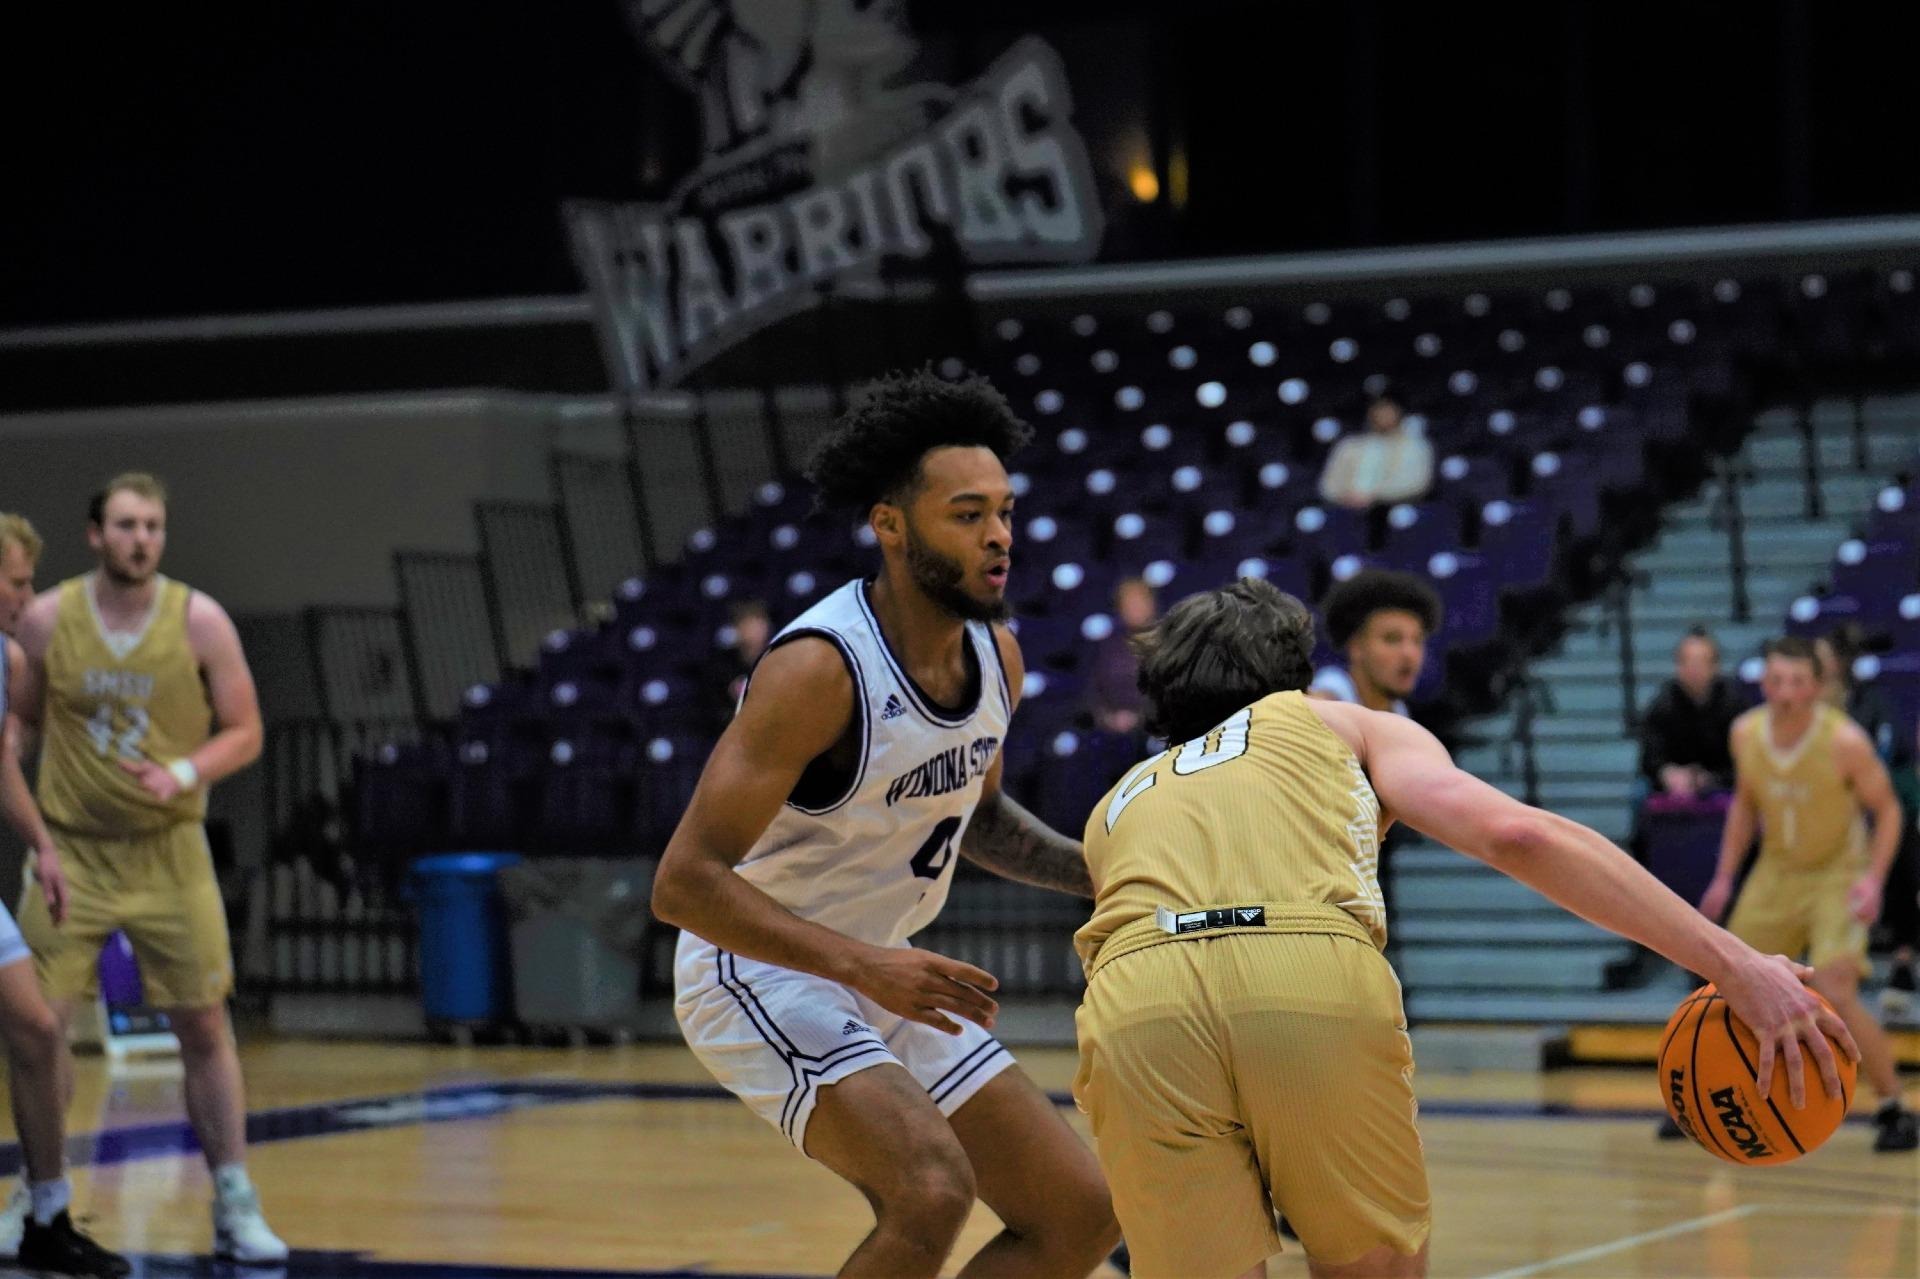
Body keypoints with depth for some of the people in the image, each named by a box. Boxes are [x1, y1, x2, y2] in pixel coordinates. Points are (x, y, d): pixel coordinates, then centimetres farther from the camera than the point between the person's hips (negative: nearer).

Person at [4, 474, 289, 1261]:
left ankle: (235, 1206, 11)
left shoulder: (200, 621, -6)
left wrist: (182, 774, -19)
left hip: (169, 853, 0)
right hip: (70, 852, 0)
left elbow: (245, 733, -2)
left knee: (205, 1027, 2)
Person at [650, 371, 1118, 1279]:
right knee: (934, 1191, -30)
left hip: (882, 979, 9)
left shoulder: (996, 657, -2)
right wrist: (864, 964, -36)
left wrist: (1098, 872, 3)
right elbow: (684, 882, -28)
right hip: (759, 974, -8)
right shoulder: (820, 668, -26)